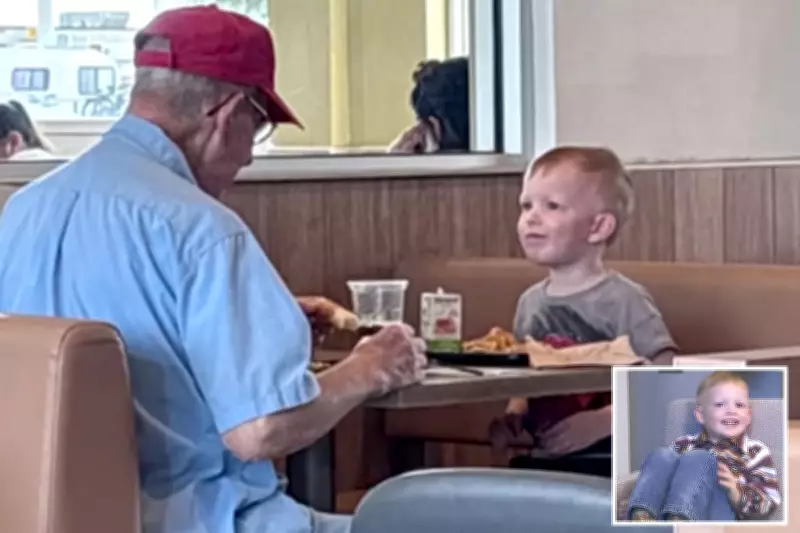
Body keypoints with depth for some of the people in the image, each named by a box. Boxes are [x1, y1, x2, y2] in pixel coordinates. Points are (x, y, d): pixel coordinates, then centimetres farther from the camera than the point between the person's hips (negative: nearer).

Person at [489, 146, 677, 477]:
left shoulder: (622, 300, -9)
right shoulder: (531, 301, 11)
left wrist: (600, 422, -22)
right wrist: (512, 417, 4)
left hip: (606, 464, -6)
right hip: (542, 461, 6)